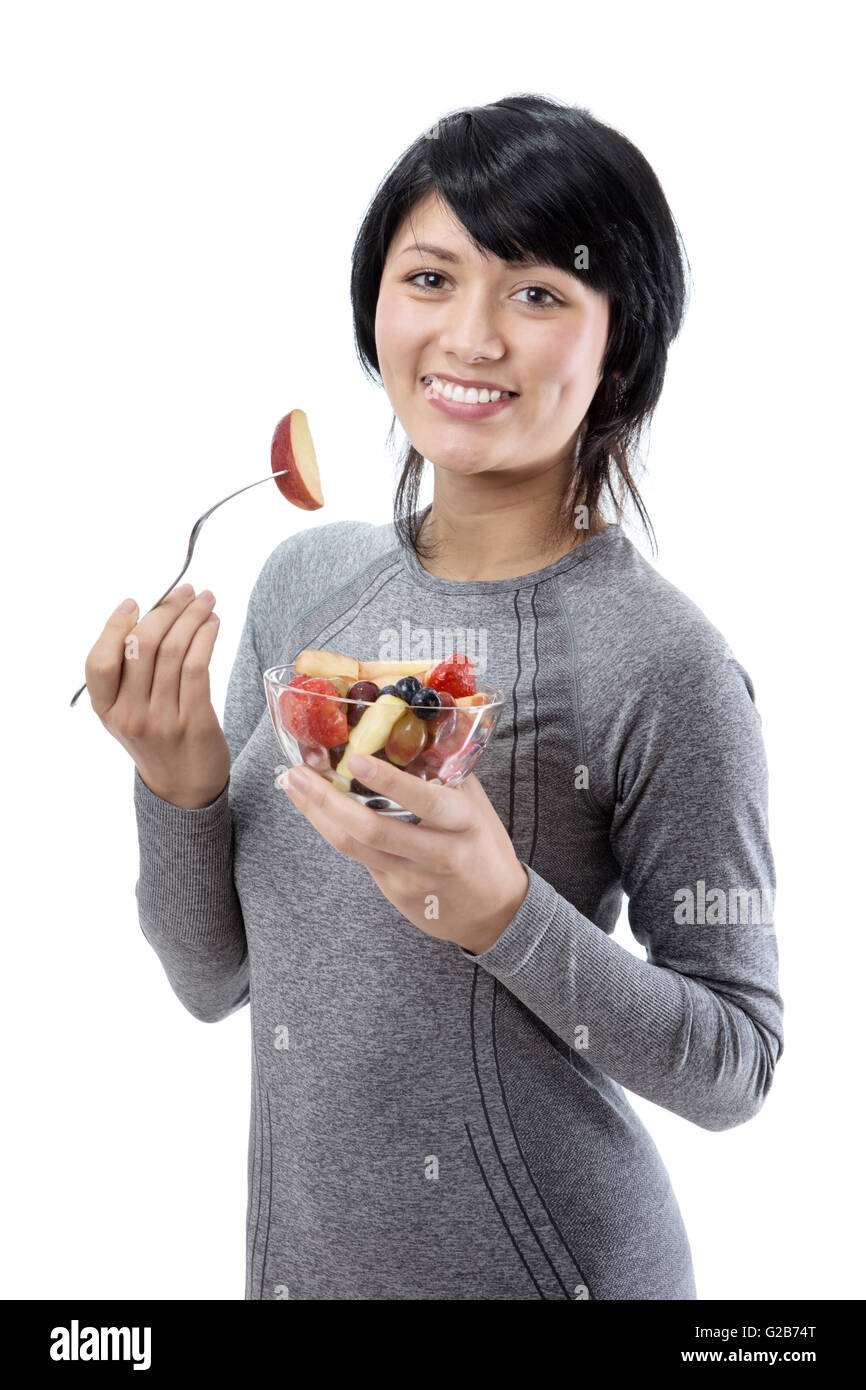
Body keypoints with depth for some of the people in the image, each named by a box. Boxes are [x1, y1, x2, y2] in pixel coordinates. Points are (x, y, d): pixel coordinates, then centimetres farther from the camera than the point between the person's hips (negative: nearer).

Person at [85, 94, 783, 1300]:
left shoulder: (665, 667, -20)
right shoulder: (304, 579, -4)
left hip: (541, 1260, -4)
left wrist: (504, 913, -26)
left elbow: (738, 1065, -14)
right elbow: (215, 977, 2)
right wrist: (180, 787, -15)